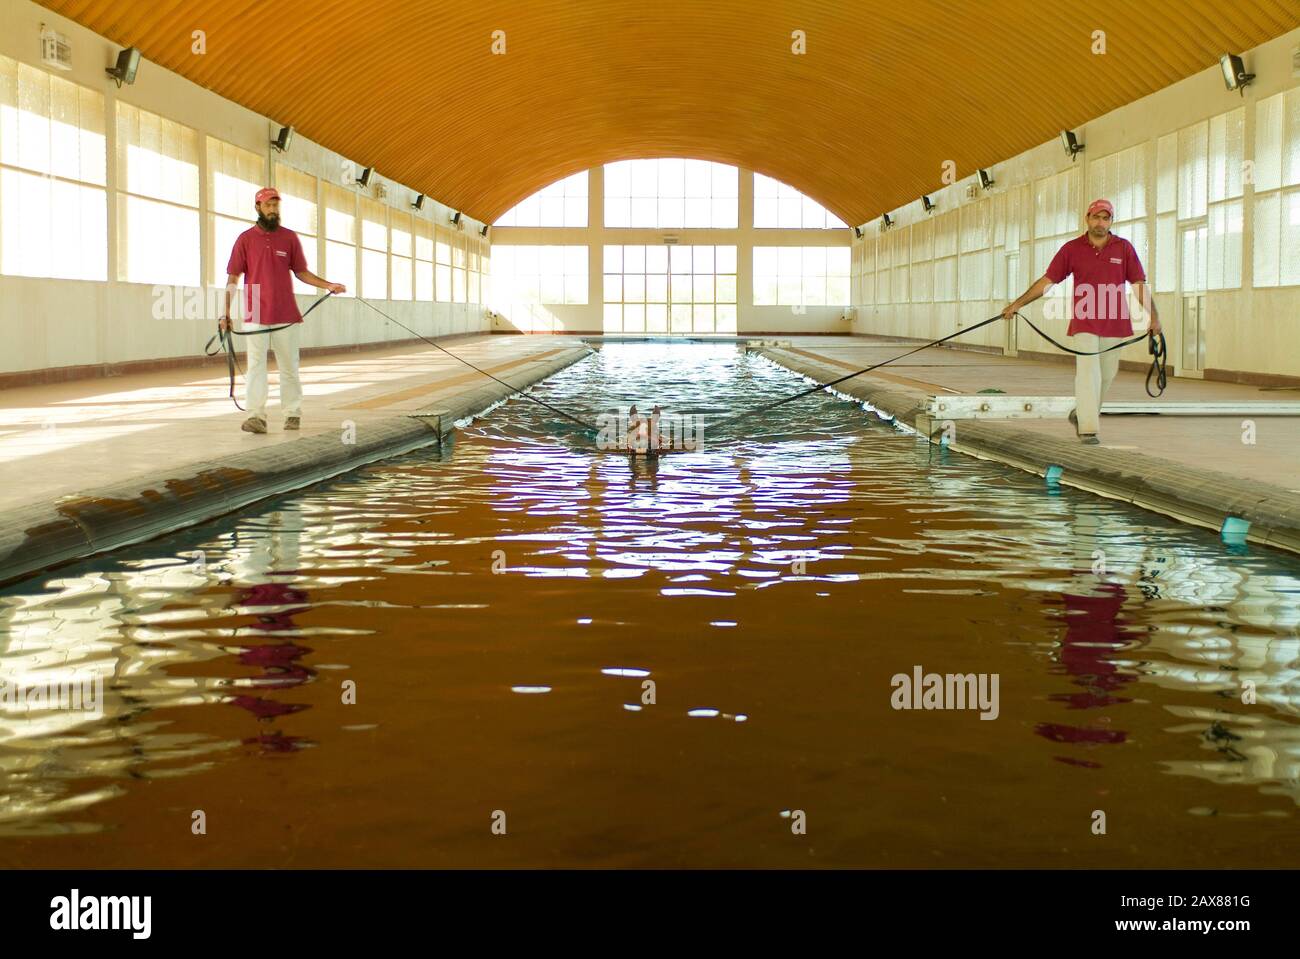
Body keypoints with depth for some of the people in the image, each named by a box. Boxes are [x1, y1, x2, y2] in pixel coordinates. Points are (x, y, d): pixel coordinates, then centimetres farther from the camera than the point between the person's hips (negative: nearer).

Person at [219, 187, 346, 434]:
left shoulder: (290, 238, 7)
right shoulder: (245, 239, 3)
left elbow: (301, 272, 11)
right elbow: (233, 278, 2)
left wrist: (328, 285, -3)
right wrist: (225, 312, -3)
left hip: (286, 315, 1)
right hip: (256, 315, -1)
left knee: (289, 366, 5)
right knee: (255, 365, -6)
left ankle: (292, 414, 14)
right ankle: (256, 416, -11)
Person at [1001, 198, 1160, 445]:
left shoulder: (1124, 248, 3)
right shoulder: (1072, 248, 1)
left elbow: (1139, 285, 3)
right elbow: (1047, 281, 2)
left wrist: (1153, 316, -5)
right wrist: (1017, 303, -2)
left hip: (1115, 323, 2)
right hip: (1085, 322, -2)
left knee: (1107, 374, 10)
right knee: (1088, 372, -11)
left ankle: (1081, 413, 32)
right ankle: (1088, 428, -11)